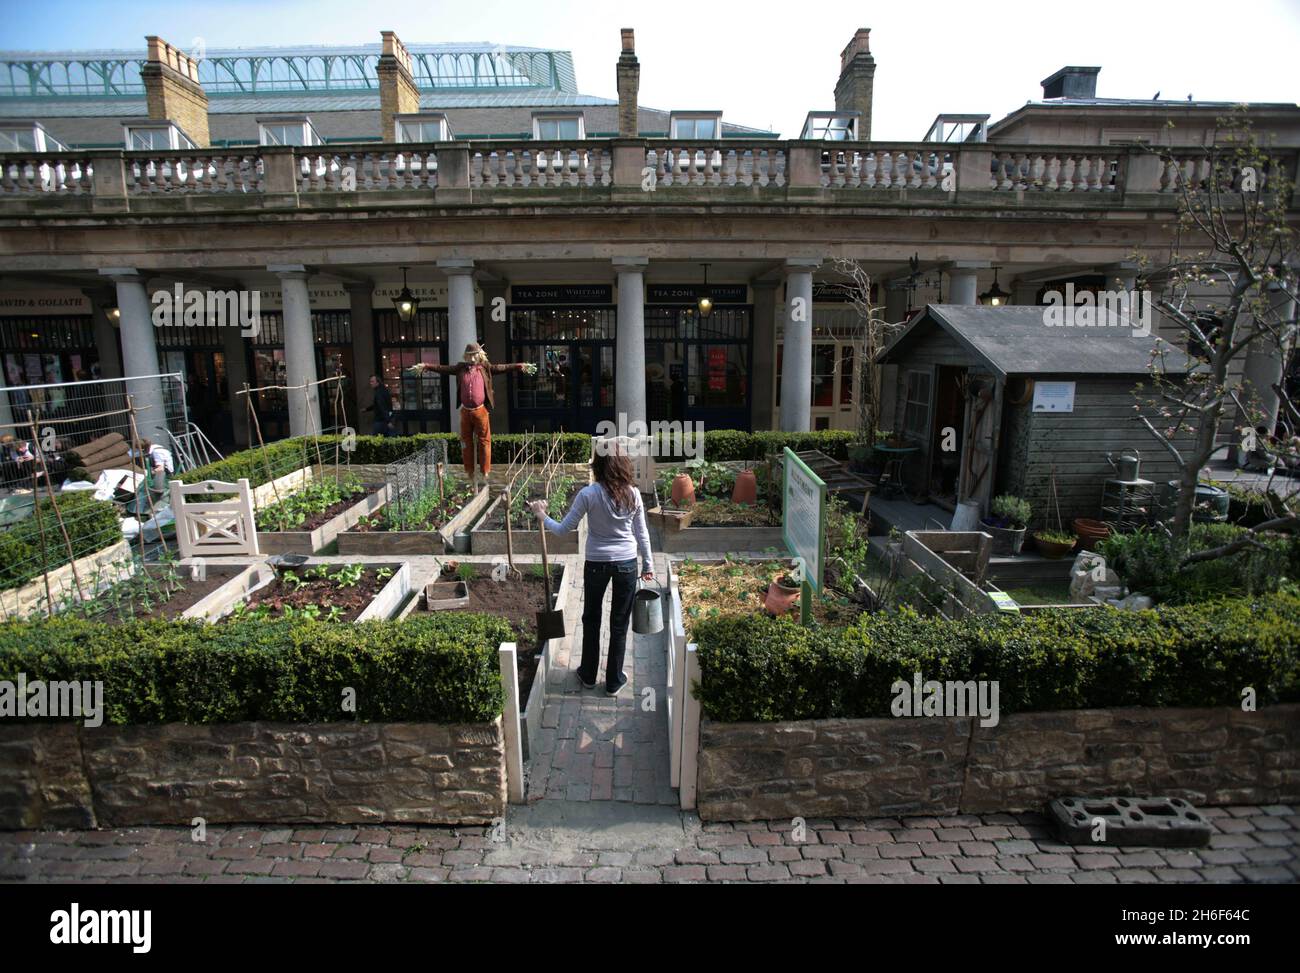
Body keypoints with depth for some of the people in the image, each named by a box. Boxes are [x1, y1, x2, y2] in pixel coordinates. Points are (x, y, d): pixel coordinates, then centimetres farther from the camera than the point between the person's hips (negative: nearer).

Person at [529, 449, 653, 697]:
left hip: (596, 563, -1)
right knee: (619, 623, 13)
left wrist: (542, 516, 8)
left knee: (591, 619, 19)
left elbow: (563, 529, -9)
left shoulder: (588, 494, -14)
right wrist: (648, 565, 12)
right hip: (627, 563, 2)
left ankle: (589, 675, 34)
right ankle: (614, 681, 25)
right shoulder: (633, 493, -6)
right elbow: (642, 534, 1)